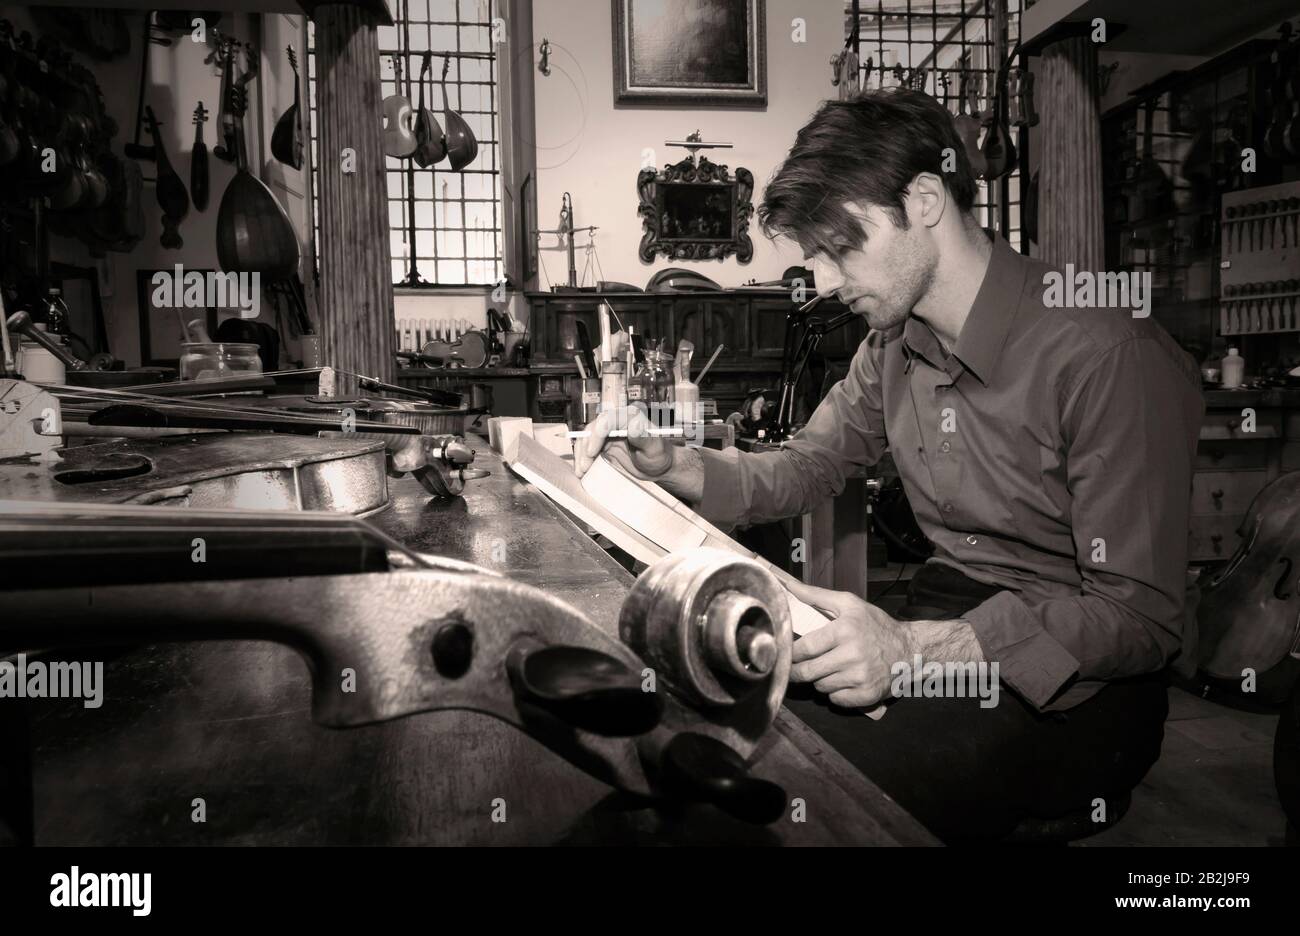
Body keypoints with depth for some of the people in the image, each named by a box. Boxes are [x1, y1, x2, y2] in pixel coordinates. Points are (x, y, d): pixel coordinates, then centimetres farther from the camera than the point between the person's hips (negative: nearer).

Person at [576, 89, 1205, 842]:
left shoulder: (1107, 354, -21)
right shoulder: (894, 343, 5)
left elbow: (1142, 617, -22)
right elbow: (808, 467, 14)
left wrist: (917, 651, -35)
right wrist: (670, 465, -4)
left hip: (1069, 681, -6)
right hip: (943, 625, 7)